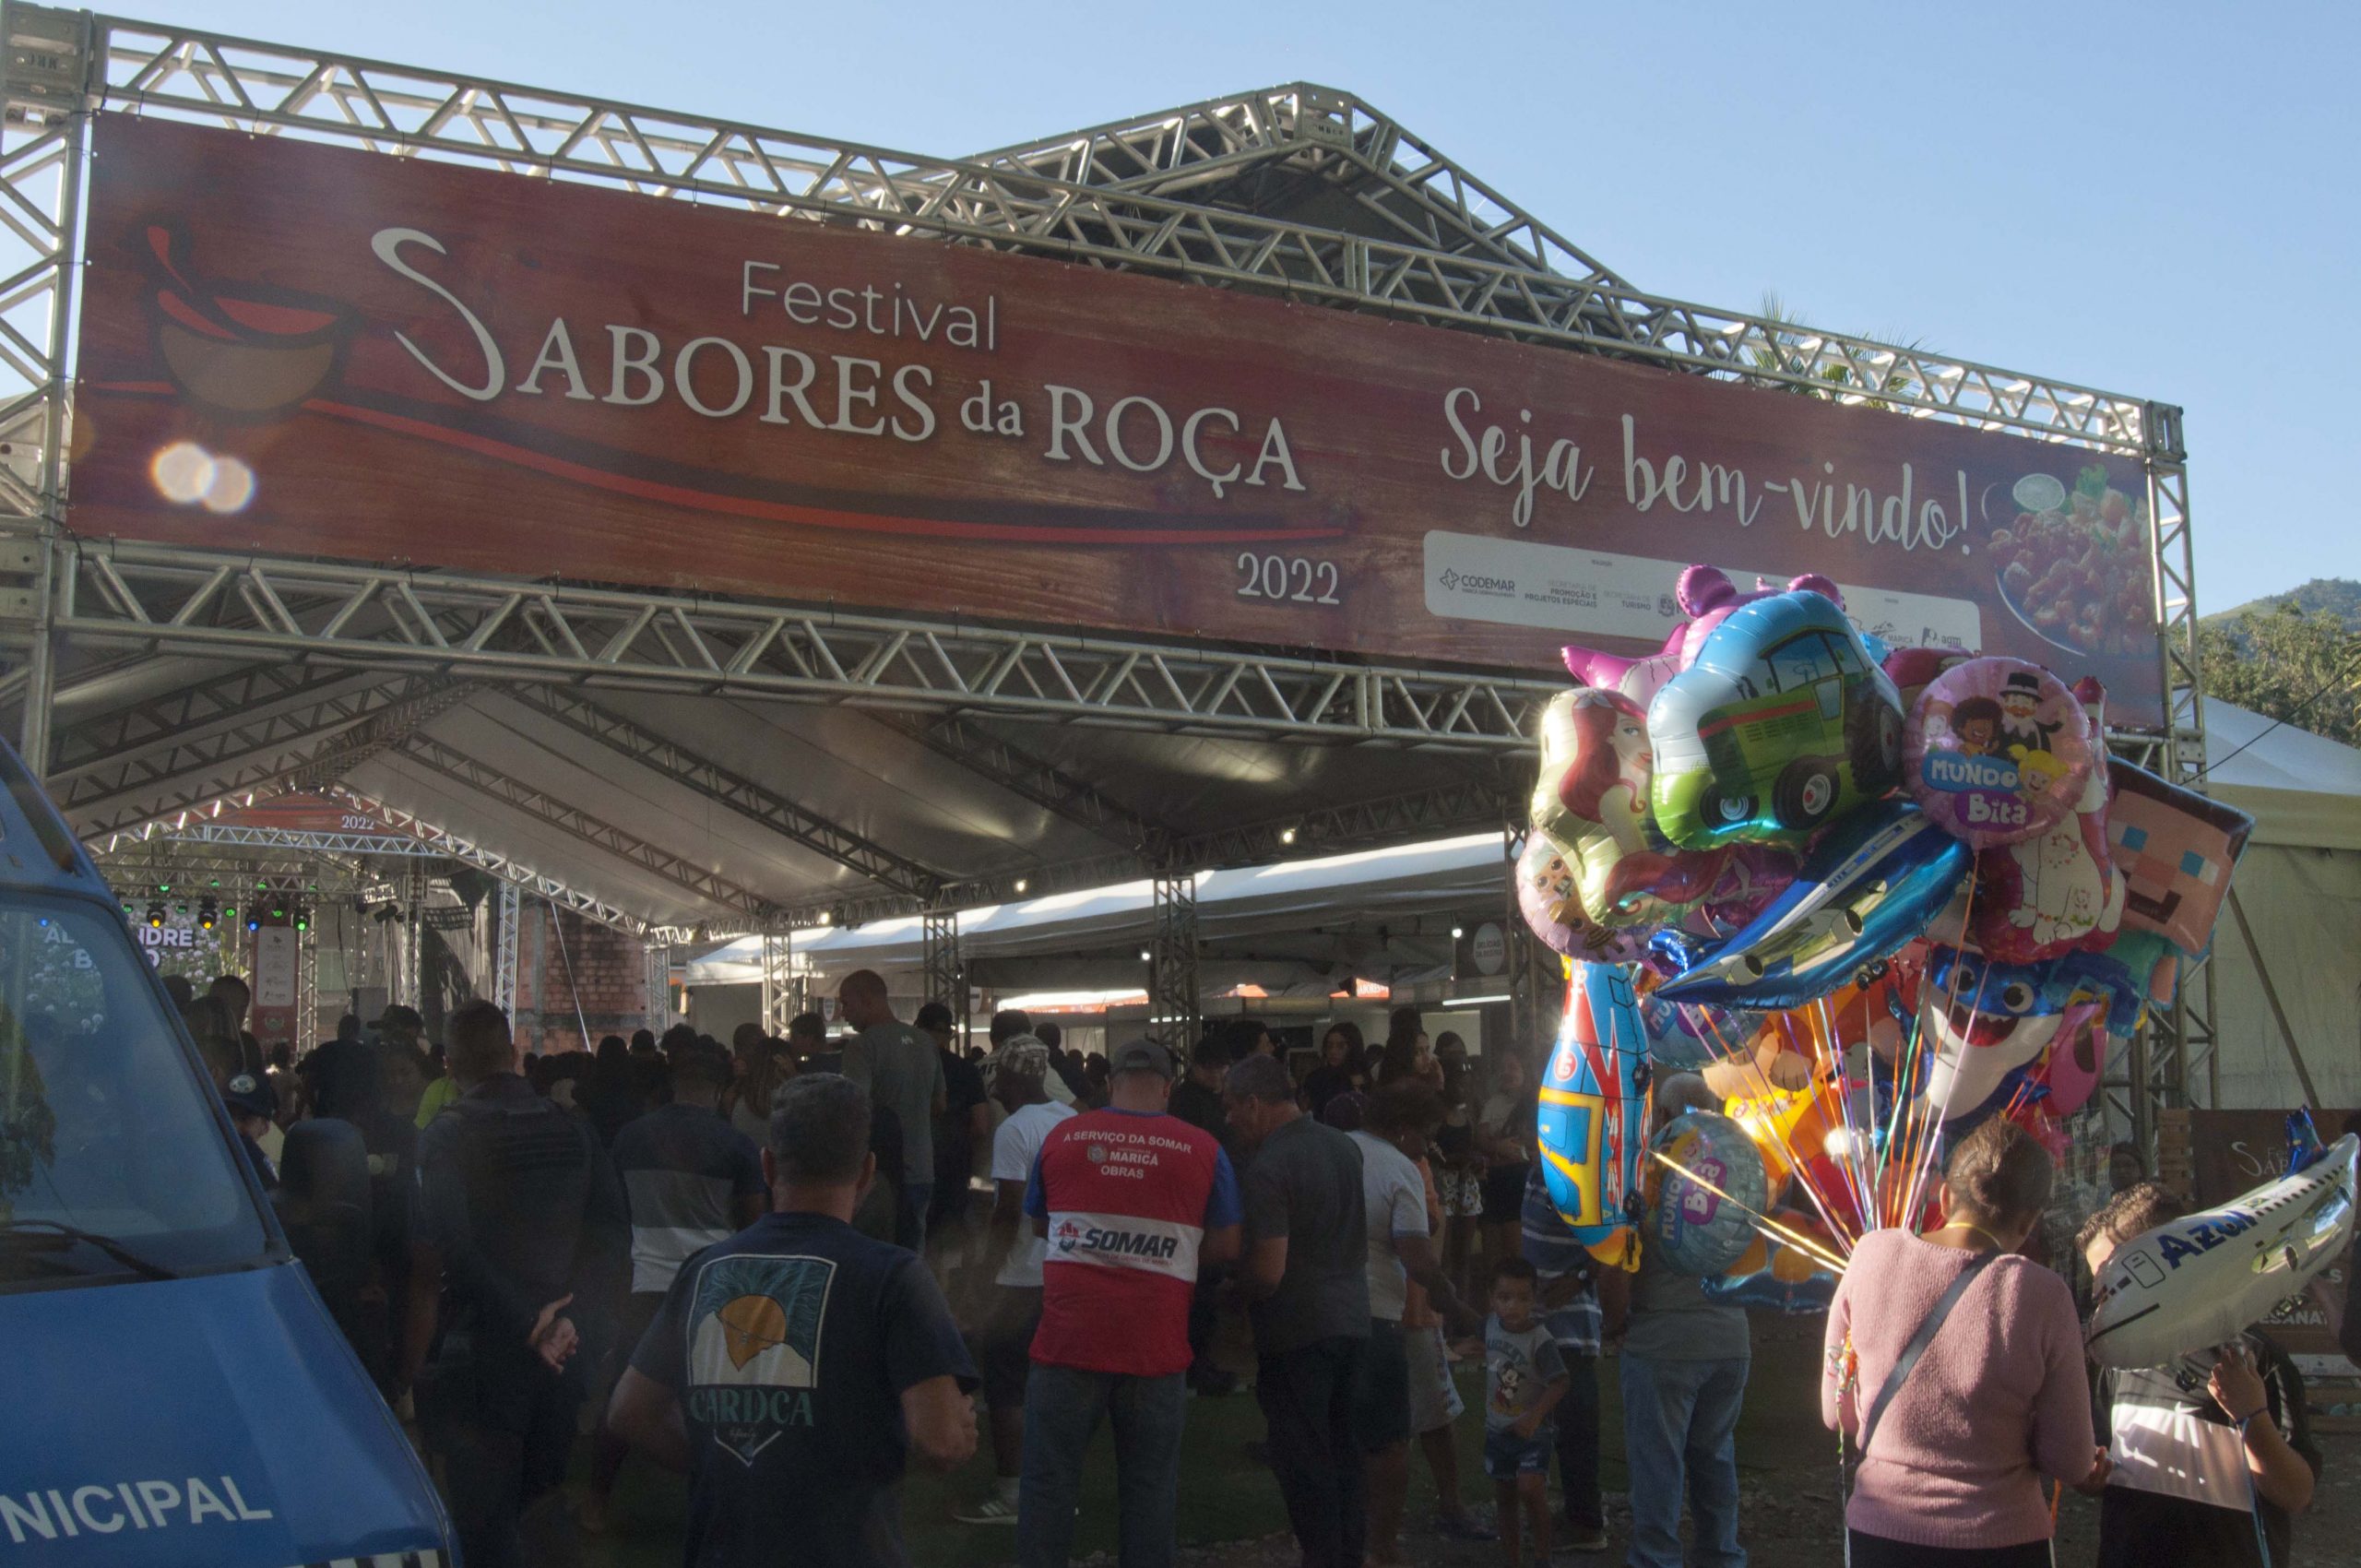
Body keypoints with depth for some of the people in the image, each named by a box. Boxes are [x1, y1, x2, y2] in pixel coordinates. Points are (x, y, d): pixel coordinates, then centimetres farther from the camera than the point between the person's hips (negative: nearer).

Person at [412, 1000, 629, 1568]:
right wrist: (569, 1317, -7)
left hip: (482, 1350, -4)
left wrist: (525, 1323, -15)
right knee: (541, 1502, 20)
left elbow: (452, 1246, -19)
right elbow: (613, 1233, -2)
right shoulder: (574, 1130, 3)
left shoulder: (443, 1136, -8)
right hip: (566, 1350, 4)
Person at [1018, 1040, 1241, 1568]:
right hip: (1156, 1344, 0)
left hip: (1068, 1337, 0)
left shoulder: (1062, 1135, 0)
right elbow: (1227, 1245, 4)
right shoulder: (1202, 1150, -3)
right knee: (1148, 1485, 12)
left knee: (1049, 1479, 9)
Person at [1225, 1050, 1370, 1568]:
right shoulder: (1347, 1147, 5)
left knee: (1303, 1456, 3)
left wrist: (1230, 1291, -4)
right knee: (1344, 1448, 16)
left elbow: (1268, 1271, -21)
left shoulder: (1268, 1169, -19)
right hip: (1352, 1318, 8)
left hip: (1296, 1330, -8)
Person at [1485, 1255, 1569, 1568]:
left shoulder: (1540, 1339, -21)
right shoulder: (1491, 1324, -5)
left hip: (1529, 1432, -5)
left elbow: (1558, 1384, -23)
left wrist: (1534, 1417, -31)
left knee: (1530, 1487, -21)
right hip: (1497, 1430, 5)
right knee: (1505, 1498, 12)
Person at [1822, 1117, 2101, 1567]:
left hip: (1878, 1530, 2)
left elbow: (1837, 1412, -1)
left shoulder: (1871, 1255, -10)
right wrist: (2090, 1463, 14)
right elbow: (2070, 1463, -8)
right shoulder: (2043, 1296, -16)